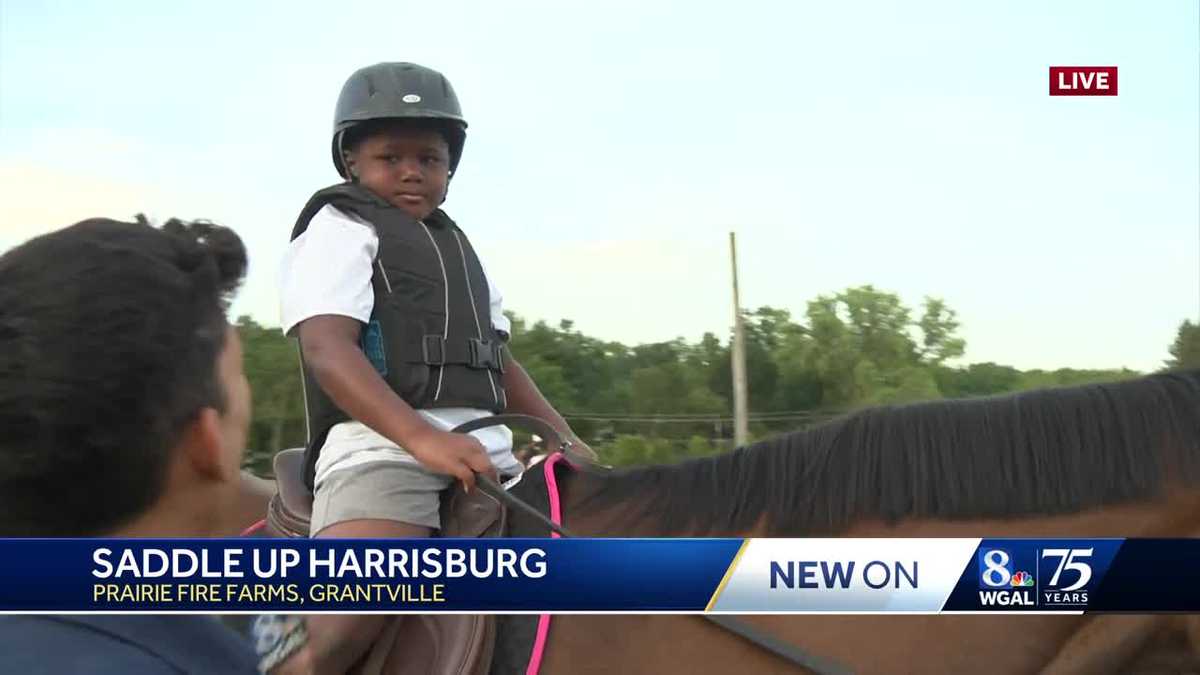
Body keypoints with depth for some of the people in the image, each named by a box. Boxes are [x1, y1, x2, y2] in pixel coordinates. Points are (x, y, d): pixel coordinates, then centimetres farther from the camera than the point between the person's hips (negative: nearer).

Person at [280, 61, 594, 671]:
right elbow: (327, 348, -13)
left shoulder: (454, 244, 28)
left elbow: (499, 362, 29)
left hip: (484, 449, 8)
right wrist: (422, 437, -27)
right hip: (382, 445, -8)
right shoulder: (340, 229, 3)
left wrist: (567, 442, 15)